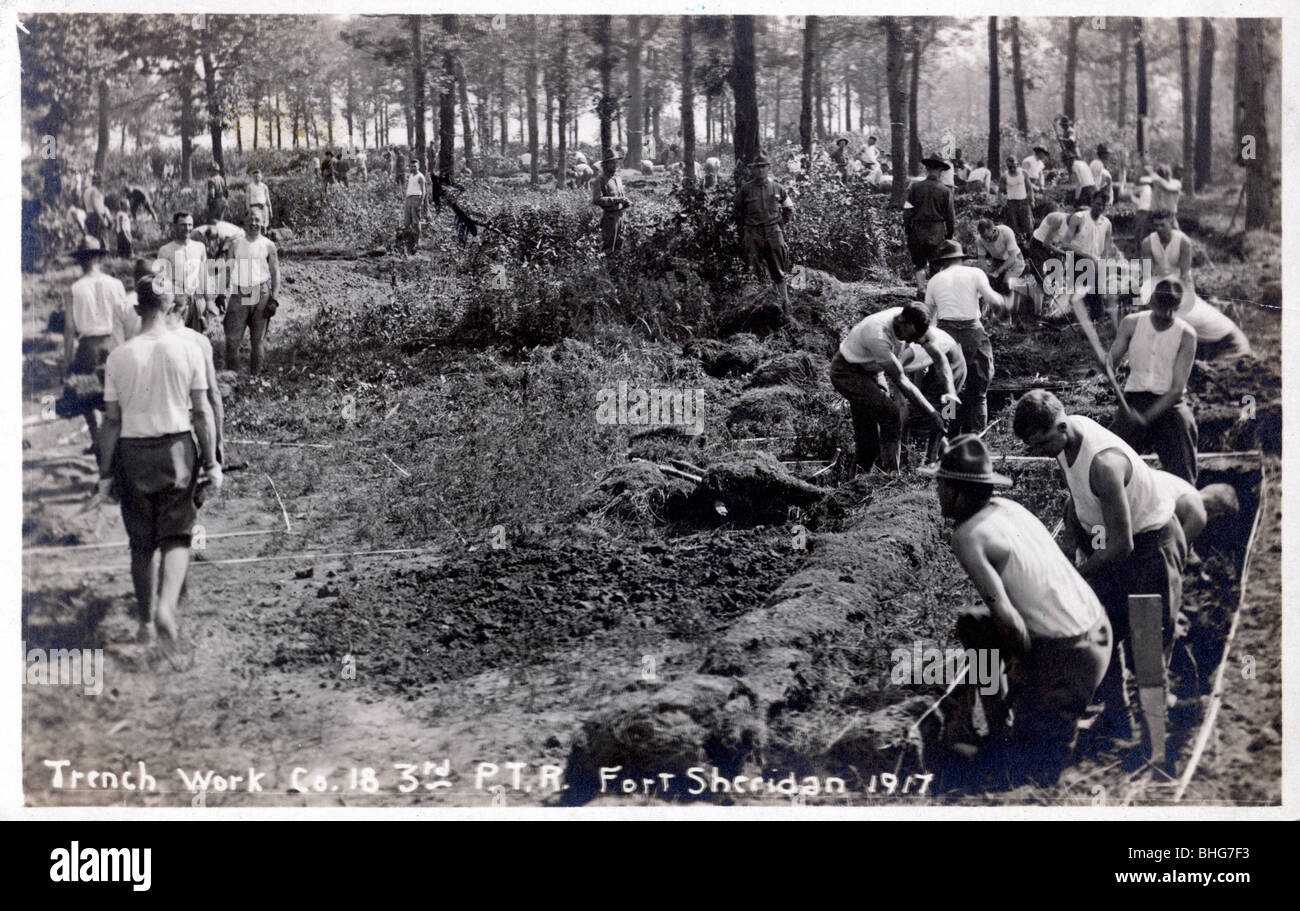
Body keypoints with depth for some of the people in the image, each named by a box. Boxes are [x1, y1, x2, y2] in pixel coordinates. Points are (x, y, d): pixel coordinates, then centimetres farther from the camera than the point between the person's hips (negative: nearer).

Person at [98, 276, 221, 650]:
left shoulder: (119, 357, -3)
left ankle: (147, 621, 18)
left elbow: (112, 420, -1)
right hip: (177, 450, -1)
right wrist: (211, 462, 4)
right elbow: (201, 413, -3)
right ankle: (166, 605, -19)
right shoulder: (186, 350, -4)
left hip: (133, 451, 1)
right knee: (176, 537, 4)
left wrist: (106, 472, 5)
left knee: (141, 542, 11)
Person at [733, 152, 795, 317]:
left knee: (779, 272, 5)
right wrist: (741, 231, 8)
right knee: (754, 274, -1)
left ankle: (786, 306, 9)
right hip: (752, 234, -1)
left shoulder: (777, 188, 4)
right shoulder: (745, 189, 0)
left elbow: (789, 208, 19)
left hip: (774, 233, 1)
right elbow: (737, 210, 11)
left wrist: (780, 222, 10)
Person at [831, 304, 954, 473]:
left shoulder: (914, 324, -17)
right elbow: (900, 381, -33)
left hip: (872, 371, 8)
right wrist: (932, 413, -30)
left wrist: (950, 392, -24)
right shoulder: (878, 335, -38)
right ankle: (890, 473, -18)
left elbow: (939, 357, -9)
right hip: (847, 373, -8)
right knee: (890, 413, -22)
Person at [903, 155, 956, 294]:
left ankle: (921, 287, -2)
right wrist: (950, 234, 12)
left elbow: (907, 210, -1)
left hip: (917, 232, 0)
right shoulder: (945, 191, -4)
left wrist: (907, 228, 9)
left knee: (919, 263, 12)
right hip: (937, 233, 0)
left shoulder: (914, 187, -4)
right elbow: (950, 216, 1)